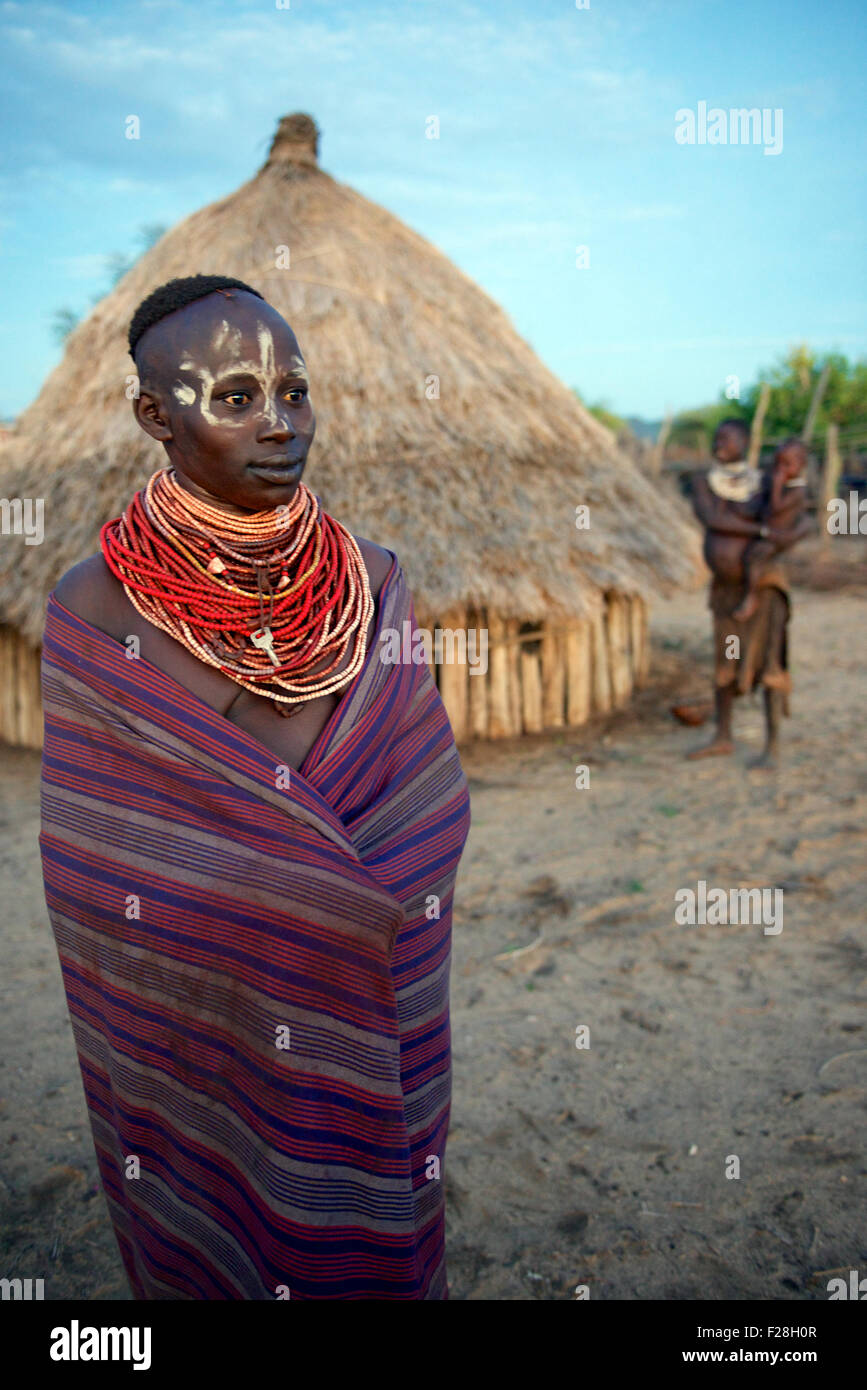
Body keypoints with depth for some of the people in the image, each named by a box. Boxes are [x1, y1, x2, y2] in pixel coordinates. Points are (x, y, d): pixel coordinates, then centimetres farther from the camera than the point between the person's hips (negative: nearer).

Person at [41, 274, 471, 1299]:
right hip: (202, 1024, -2)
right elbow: (92, 892, -7)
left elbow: (429, 817, 0)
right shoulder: (94, 612, -15)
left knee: (373, 1249, 21)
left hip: (365, 1017, 3)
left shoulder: (370, 581, -7)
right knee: (225, 1248, 20)